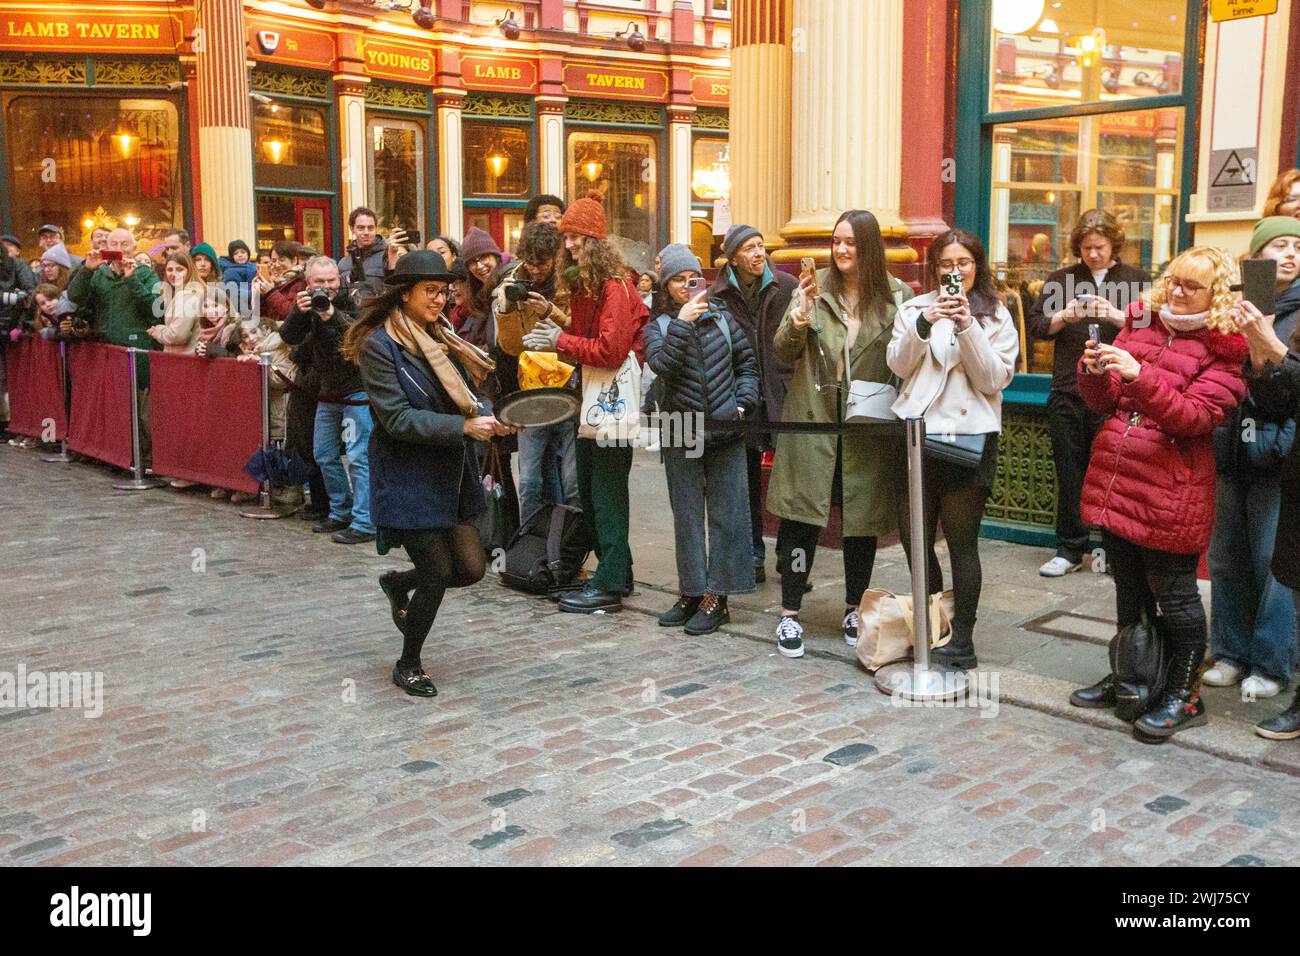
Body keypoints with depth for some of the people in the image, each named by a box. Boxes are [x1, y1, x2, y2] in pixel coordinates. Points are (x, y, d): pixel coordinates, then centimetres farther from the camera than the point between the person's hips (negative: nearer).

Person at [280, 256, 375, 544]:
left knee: (359, 457, -10)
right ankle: (341, 512, 30)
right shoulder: (309, 304, 4)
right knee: (324, 455, 16)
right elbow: (289, 337, -7)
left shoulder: (354, 301, -12)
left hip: (358, 388, -7)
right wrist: (299, 312, -24)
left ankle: (364, 523, -6)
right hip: (329, 390, 7)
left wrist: (333, 317, -37)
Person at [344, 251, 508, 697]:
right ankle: (408, 665, 21)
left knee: (470, 569, 6)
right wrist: (464, 427, -25)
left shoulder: (441, 338, 9)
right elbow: (398, 418, -19)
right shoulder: (379, 345, -13)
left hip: (453, 476, 7)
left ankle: (398, 583, 36)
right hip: (409, 480, -7)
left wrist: (488, 415, -11)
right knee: (438, 572, -3)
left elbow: (468, 393, 11)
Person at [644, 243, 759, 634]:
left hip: (725, 431, 0)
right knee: (687, 514, 8)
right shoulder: (658, 328, 5)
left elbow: (748, 363, 12)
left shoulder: (722, 319, 8)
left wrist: (743, 403, -1)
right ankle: (691, 591, 18)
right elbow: (662, 365, -14)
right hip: (680, 434, 0)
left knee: (725, 513, 0)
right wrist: (683, 321, -16)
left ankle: (716, 596, 6)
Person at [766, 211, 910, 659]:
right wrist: (799, 319, -20)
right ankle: (789, 614, 9)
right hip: (813, 418, -1)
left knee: (862, 517, 10)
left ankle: (854, 609, 27)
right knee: (802, 516, -1)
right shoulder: (814, 289, 2)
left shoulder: (894, 296, 2)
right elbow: (782, 352, -1)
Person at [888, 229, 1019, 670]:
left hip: (969, 438, -3)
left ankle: (961, 642, 8)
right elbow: (899, 366, 0)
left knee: (962, 542, -2)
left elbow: (994, 379, -5)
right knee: (914, 539, 9)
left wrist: (967, 327, -16)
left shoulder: (996, 316, 6)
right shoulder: (915, 308, 10)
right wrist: (923, 324, -16)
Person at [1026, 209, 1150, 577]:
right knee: (1070, 473, 8)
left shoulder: (1137, 280, 5)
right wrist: (1063, 317, -12)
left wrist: (1117, 316, -21)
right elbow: (1034, 324, 6)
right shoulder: (1060, 280, 12)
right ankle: (1069, 550, 17)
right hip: (1068, 393, 2)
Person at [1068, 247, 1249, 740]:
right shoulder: (1140, 324, 10)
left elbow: (1195, 417, -19)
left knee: (1173, 595, 3)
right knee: (1129, 588, 18)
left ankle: (1184, 695, 17)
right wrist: (1095, 371, -13)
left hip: (1170, 491, -6)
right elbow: (1104, 401, 9)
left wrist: (1139, 375, -30)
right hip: (1116, 478, 6)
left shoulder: (1222, 349, -6)